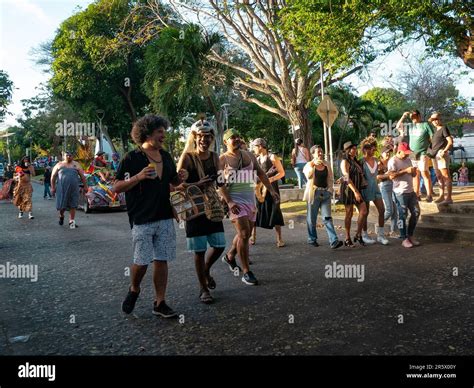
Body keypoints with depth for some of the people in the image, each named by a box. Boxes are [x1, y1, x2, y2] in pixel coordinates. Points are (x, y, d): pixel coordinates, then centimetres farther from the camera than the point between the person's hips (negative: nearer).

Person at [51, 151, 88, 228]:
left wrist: (85, 186, 6)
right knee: (62, 204, 0)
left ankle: (71, 221, 7)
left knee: (73, 205, -1)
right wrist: (53, 187, 3)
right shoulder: (59, 165, 10)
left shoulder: (76, 165, 11)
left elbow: (82, 176, 11)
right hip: (62, 188, 0)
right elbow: (53, 176, 10)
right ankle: (61, 216, 30)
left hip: (73, 188, 1)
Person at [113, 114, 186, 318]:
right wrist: (138, 177, -23)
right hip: (142, 219, -5)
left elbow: (173, 181, 23)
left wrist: (180, 178, 0)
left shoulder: (166, 156, 11)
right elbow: (117, 187, -9)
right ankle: (134, 290, 29)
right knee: (142, 261, -1)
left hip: (165, 217, 5)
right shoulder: (132, 158, -7)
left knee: (161, 260, 7)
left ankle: (159, 303, 18)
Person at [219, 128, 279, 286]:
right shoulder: (223, 159, -5)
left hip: (251, 199, 6)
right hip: (235, 200, -6)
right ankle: (246, 272, -3)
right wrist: (229, 202, -22)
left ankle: (229, 256, 39)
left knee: (245, 234, 16)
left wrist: (271, 190, 5)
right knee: (244, 234, -12)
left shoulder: (249, 155, 11)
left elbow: (261, 173, 14)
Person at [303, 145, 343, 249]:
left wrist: (330, 190, 6)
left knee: (327, 217, -6)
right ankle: (312, 239, 22)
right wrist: (313, 164, -30)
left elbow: (331, 179, 18)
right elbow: (308, 175, -18)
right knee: (312, 218, 5)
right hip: (314, 193, -2)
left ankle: (334, 241, -13)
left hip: (325, 193, 2)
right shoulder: (309, 165, 3)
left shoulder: (327, 165, 13)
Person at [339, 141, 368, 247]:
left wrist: (358, 191, 10)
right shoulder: (345, 162, -8)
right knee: (349, 214, -1)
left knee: (364, 212, -2)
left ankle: (358, 235, 10)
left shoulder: (355, 161, 16)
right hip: (348, 189, -7)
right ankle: (347, 239, 9)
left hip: (358, 189, 7)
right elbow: (347, 178, -17)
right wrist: (355, 191, -23)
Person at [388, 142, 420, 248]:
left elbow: (413, 175, 22)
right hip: (400, 193, -8)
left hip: (411, 191, 8)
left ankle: (410, 236, 22)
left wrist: (413, 171, -1)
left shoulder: (408, 160, 15)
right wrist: (406, 171, -24)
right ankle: (404, 239, 7)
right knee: (403, 215, -2)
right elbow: (391, 176, -22)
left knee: (416, 212, 9)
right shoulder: (393, 161, -9)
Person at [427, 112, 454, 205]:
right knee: (439, 176, 8)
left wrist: (445, 151, -22)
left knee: (446, 176, -12)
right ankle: (441, 196, 12)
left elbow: (450, 142, -11)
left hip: (441, 154, -8)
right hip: (434, 155, 8)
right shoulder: (435, 130, 19)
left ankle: (449, 198, -15)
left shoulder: (444, 128, -2)